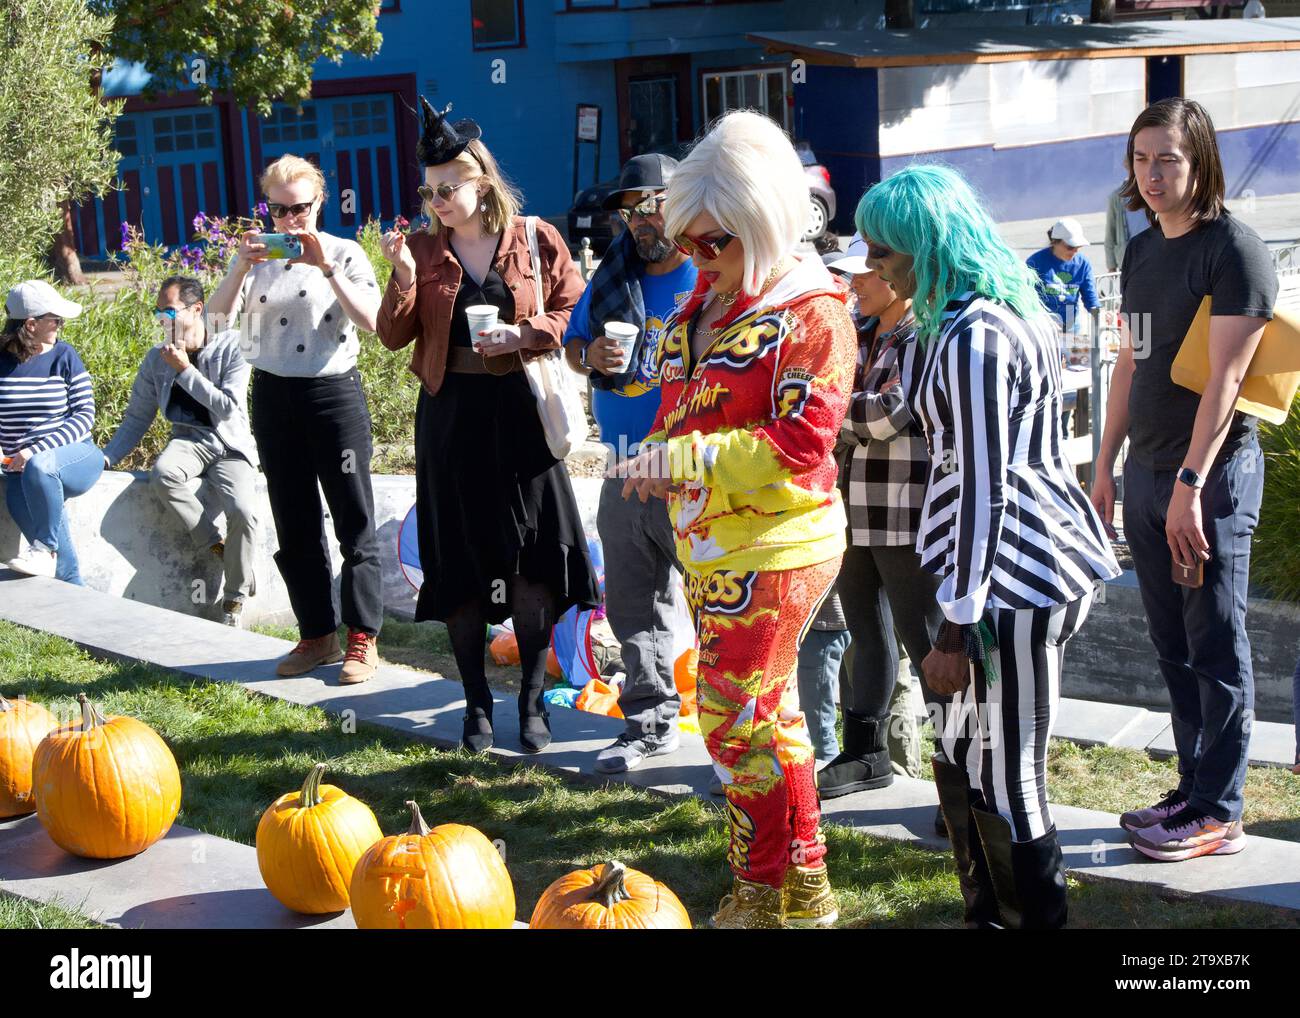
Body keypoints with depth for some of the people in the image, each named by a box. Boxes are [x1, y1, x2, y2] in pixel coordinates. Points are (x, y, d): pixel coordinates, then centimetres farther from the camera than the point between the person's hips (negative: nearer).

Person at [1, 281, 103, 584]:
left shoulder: (63, 357, 2)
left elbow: (85, 415, -4)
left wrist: (36, 451, -16)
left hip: (75, 456, -1)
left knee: (40, 466, -36)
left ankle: (46, 548, -19)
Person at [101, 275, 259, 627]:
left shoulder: (231, 346, -5)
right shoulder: (157, 358, 7)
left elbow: (228, 407, -12)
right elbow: (136, 418, 12)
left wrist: (185, 371, -14)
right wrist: (106, 458, -1)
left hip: (231, 445, -3)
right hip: (189, 440, 3)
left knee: (243, 512, -29)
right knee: (162, 474, -35)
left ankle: (235, 598, -6)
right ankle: (216, 544, -17)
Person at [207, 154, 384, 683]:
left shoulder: (345, 253, -4)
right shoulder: (257, 257, 6)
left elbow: (371, 321, -18)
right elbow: (218, 315, -6)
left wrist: (326, 266, -25)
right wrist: (241, 267, -21)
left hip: (334, 393, -4)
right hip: (273, 396, 4)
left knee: (354, 521, 0)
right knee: (294, 525, 9)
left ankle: (362, 637, 8)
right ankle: (317, 634, 19)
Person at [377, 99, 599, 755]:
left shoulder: (536, 240, -1)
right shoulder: (423, 249, 5)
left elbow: (574, 310, 2)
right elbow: (393, 337, 4)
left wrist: (525, 334, -14)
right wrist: (404, 278, -12)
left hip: (518, 411, -2)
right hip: (450, 413, 2)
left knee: (532, 560, -1)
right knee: (459, 564, 5)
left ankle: (532, 700, 12)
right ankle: (477, 704, 17)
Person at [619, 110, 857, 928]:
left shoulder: (810, 310, -15)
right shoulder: (710, 298, 11)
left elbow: (800, 442, -23)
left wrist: (687, 459, -26)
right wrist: (658, 457, 7)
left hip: (773, 550, -9)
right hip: (712, 545, 9)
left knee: (738, 717, -4)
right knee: (770, 712, 17)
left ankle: (765, 894, 11)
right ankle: (802, 886, 29)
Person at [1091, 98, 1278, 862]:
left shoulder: (1234, 249, -11)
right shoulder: (1143, 251, 12)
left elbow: (1225, 377, -18)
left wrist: (1190, 484, -22)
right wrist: (1107, 463, 16)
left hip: (1212, 475, -8)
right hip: (1148, 471, 8)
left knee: (1217, 649, -1)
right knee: (1173, 645, 13)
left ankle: (1219, 815, 5)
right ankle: (1194, 790, 24)